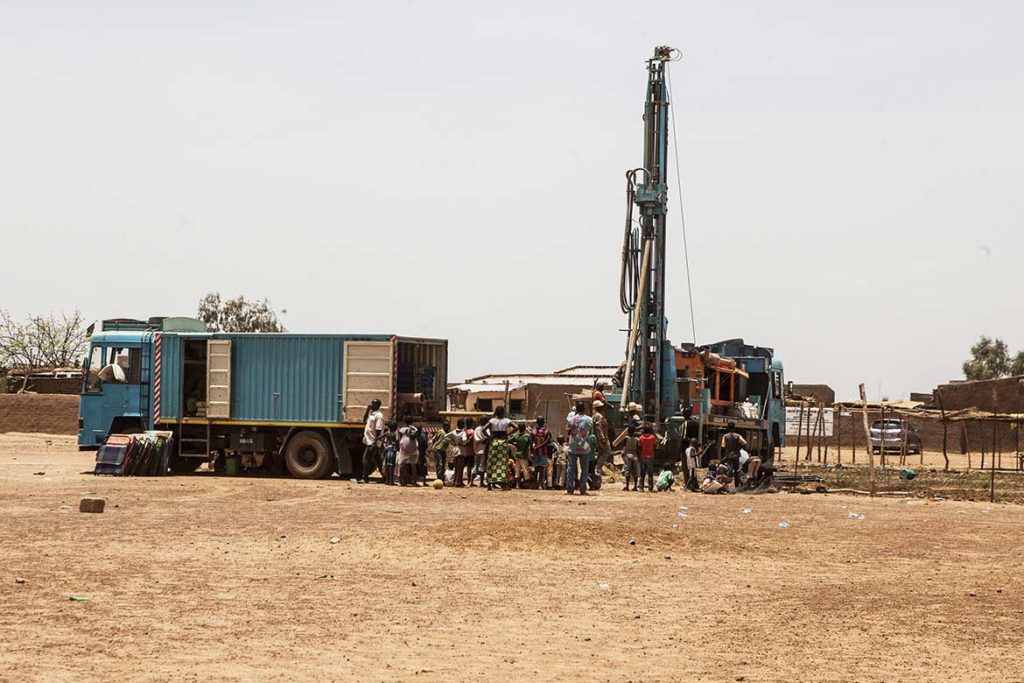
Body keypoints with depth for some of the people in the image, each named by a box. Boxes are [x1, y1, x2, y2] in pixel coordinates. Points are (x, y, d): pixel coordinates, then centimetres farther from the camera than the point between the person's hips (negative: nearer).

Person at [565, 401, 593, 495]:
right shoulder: (589, 419, -6)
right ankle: (582, 490, 3)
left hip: (573, 447, 0)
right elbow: (591, 432, 6)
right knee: (584, 469, 6)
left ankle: (569, 489, 6)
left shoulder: (571, 417, -7)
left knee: (571, 468, 7)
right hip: (584, 448, 0)